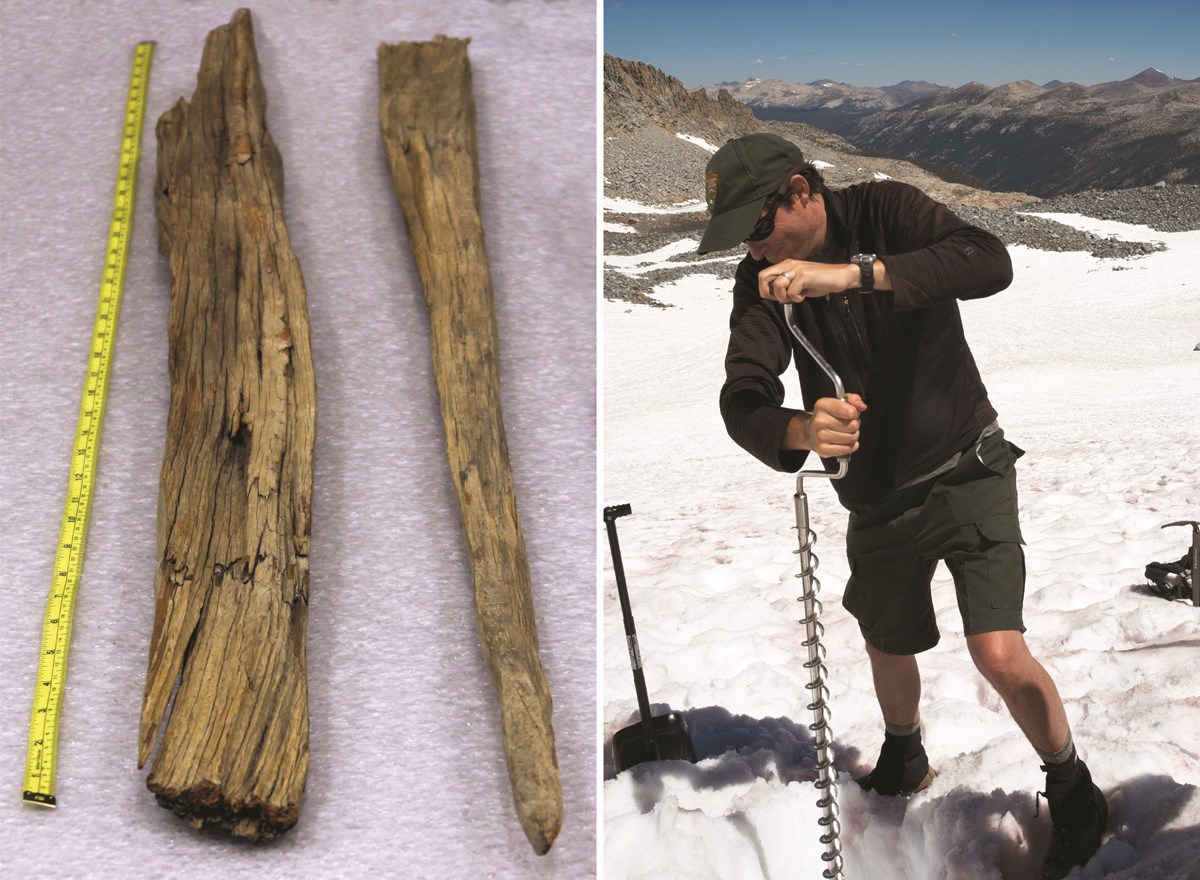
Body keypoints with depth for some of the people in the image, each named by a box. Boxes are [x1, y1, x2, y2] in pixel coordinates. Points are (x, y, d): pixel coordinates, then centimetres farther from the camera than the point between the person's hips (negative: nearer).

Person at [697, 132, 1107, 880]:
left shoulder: (886, 212, -17)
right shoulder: (761, 282, -9)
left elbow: (990, 263, -36)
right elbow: (742, 403, -22)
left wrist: (853, 272, -47)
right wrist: (802, 430, -45)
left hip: (966, 473, -4)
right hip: (875, 501, 4)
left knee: (1001, 655, -16)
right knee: (888, 650, 21)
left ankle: (1075, 795, 11)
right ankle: (905, 763, 52)